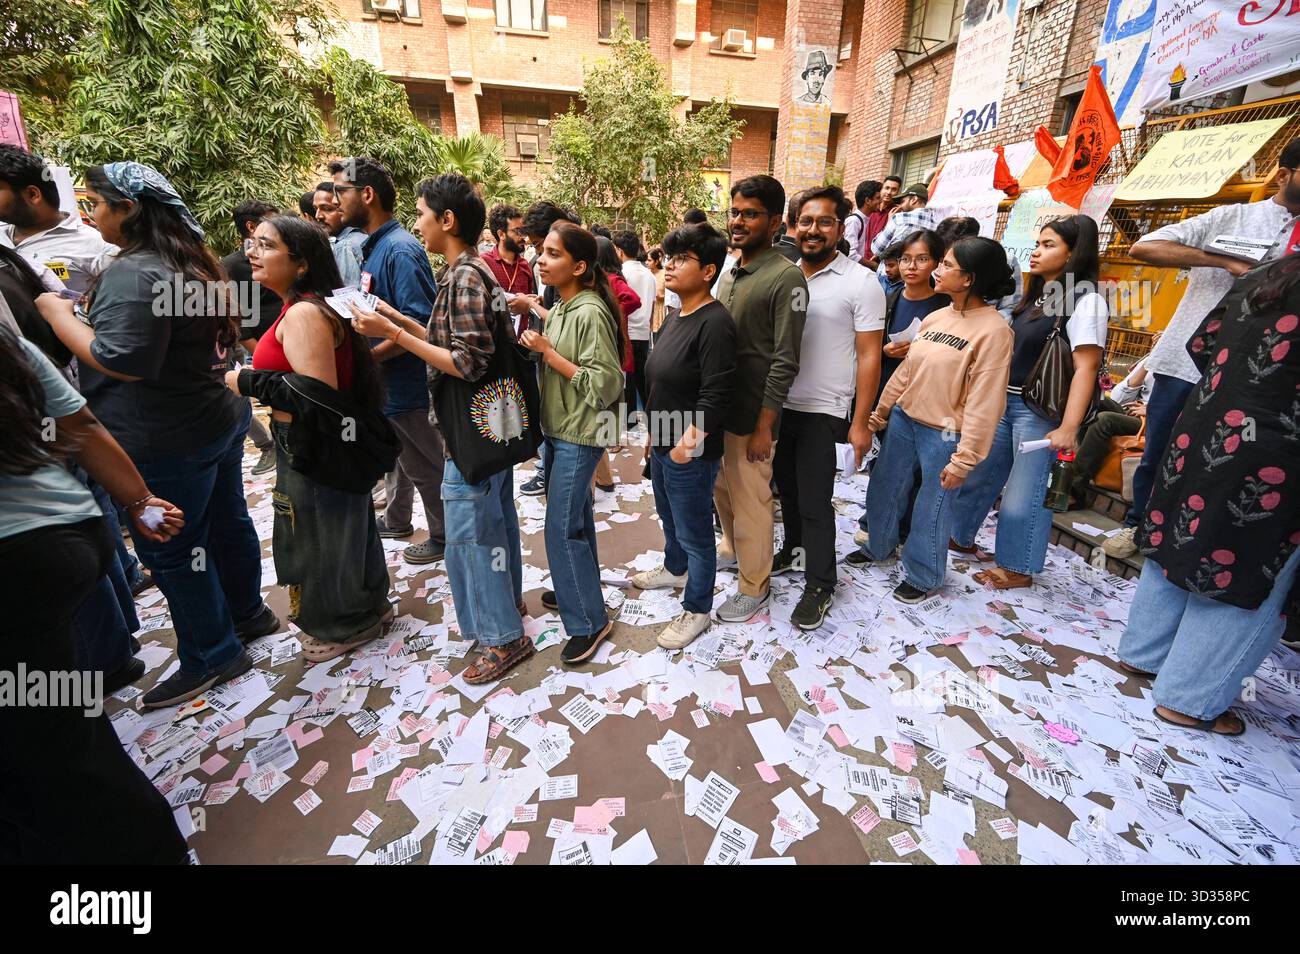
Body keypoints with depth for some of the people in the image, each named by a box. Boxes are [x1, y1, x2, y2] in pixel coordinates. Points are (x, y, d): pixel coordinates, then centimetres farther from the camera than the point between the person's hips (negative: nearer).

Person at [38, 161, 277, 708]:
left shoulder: (134, 273, -19)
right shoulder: (190, 261, 11)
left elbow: (122, 361, -26)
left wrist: (57, 313, -13)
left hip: (168, 442, -9)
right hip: (219, 420, 9)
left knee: (169, 550, 4)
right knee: (227, 524, 19)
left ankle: (211, 657, 18)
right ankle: (248, 613, 37)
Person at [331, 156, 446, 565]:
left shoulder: (400, 249, -20)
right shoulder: (372, 244, 9)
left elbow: (419, 325, -27)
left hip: (404, 385, -9)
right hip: (383, 382, 9)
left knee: (425, 467, 6)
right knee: (396, 458, 24)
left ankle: (444, 536, 24)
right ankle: (396, 521, 43)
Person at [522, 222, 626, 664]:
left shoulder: (589, 313, -18)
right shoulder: (561, 309, 10)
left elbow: (605, 383, -23)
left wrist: (548, 352, -20)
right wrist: (538, 344, 3)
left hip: (579, 434, -9)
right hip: (558, 429, 9)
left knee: (562, 528, -6)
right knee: (574, 516, 20)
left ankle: (589, 620, 9)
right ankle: (575, 590, 37)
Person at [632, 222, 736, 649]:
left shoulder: (714, 323, -20)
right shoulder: (675, 317, 10)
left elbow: (714, 395, -25)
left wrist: (689, 441, -28)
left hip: (690, 453, -9)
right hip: (663, 444, 10)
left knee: (694, 533, 6)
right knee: (670, 517, 28)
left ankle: (697, 611, 24)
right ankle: (675, 569, 53)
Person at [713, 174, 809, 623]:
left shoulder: (786, 277, -13)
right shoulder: (730, 272, 11)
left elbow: (785, 362, -17)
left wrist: (764, 426, -18)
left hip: (750, 415, -7)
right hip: (715, 406, 8)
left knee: (750, 502, 5)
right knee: (721, 489, 21)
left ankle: (753, 586, 23)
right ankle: (731, 547, 46)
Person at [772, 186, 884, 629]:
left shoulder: (861, 282, -7)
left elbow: (869, 356, -9)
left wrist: (861, 422, -12)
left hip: (822, 411, -5)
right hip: (778, 405, 5)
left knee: (815, 501, 1)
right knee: (788, 489, 18)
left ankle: (819, 585, 17)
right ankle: (794, 551, 40)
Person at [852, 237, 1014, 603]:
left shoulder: (993, 330, -16)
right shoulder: (935, 317, 4)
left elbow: (984, 403, -18)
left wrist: (964, 459, -18)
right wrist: (881, 411, 14)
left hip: (942, 435, -6)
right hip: (903, 420, 7)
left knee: (930, 511, 8)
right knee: (882, 491, 19)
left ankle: (923, 577, 32)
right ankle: (879, 548, 44)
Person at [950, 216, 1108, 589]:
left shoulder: (1085, 301, -10)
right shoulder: (1035, 297, 14)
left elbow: (1086, 367, -17)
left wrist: (1069, 427, -23)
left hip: (1040, 411, -8)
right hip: (1005, 401, 8)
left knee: (1024, 492, 0)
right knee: (978, 474, 16)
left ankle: (1017, 568, 16)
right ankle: (960, 537, 33)